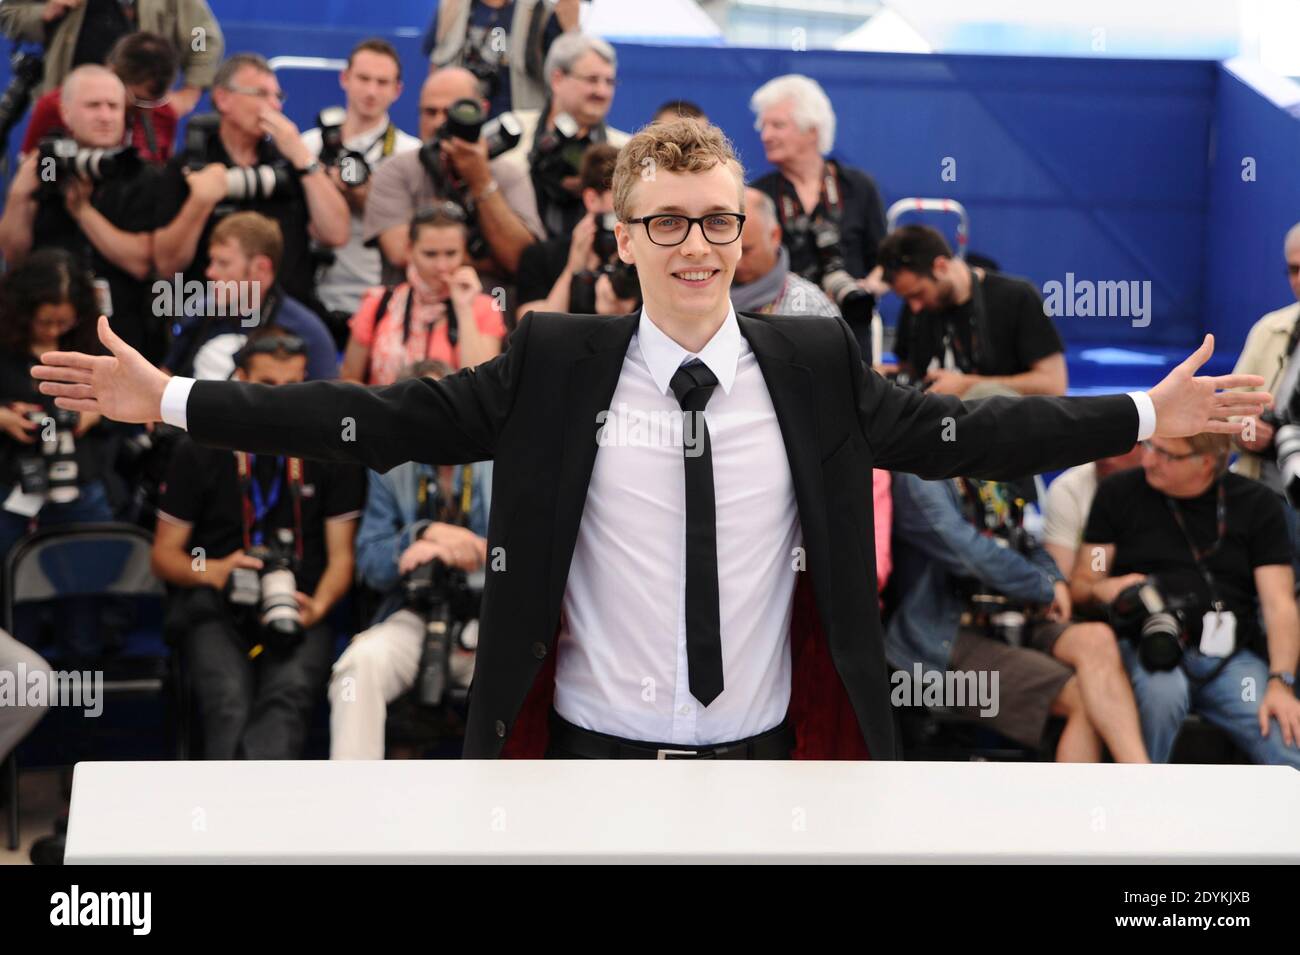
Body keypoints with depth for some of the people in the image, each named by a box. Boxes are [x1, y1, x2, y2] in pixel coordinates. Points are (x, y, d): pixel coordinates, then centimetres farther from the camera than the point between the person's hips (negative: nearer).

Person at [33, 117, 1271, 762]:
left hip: (762, 753, 1)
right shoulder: (553, 364, -5)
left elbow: (956, 433, 1)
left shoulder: (817, 365, 0)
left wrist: (1146, 417, -3)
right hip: (595, 754, -1)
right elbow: (389, 422, -5)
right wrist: (170, 401, -8)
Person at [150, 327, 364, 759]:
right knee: (229, 701, -33)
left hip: (300, 614, 0)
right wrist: (211, 571, -10)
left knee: (289, 693, -34)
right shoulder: (199, 453, 11)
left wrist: (318, 605, -10)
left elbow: (341, 557, 12)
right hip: (217, 611, 0)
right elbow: (164, 555, 13)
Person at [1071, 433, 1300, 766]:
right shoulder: (1119, 492, 8)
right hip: (1146, 648, -1)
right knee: (1162, 692, -38)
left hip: (1231, 657, 1)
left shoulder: (1256, 503, 10)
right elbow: (1080, 586, 11)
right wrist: (1103, 589, -14)